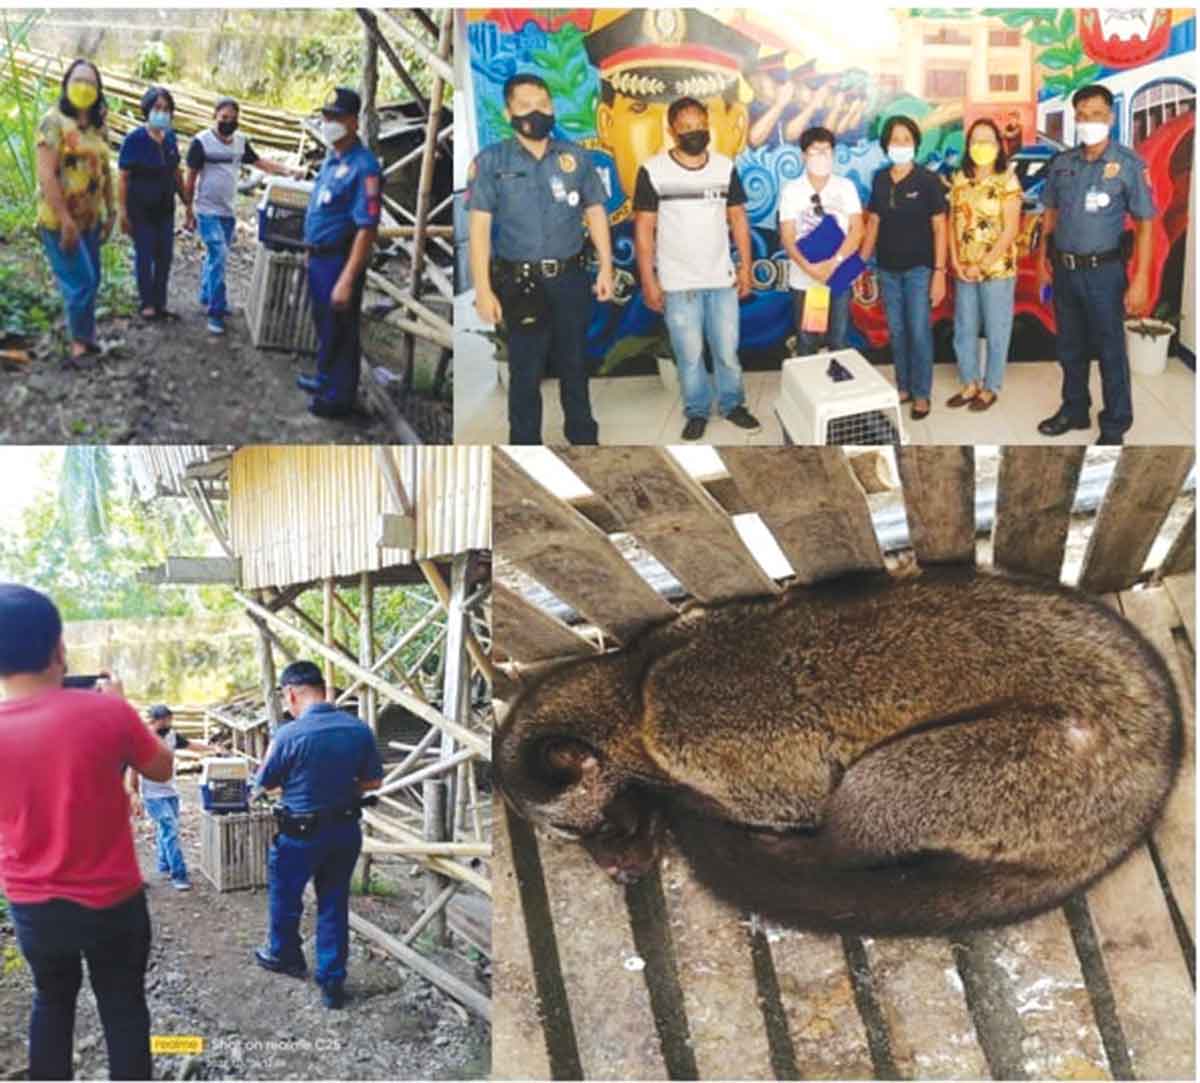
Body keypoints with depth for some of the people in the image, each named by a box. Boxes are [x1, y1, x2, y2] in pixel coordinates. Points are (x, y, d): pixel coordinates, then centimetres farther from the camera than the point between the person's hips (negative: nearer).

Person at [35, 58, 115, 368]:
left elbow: (104, 172, 18)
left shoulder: (98, 127, 9)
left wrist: (109, 213, 15)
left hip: (89, 219, 7)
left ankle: (84, 338, 25)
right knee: (80, 282, -7)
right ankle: (80, 345, 5)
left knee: (91, 281, 12)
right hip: (60, 220, -7)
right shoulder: (54, 121, -14)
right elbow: (46, 174, -20)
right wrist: (64, 219, -23)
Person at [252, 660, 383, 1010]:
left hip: (302, 833, -4)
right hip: (346, 830, 4)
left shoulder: (289, 735, -21)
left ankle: (284, 955, 42)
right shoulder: (359, 729, -8)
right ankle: (332, 981, 18)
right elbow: (374, 780, 3)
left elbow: (264, 782, -5)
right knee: (334, 903, 14)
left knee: (284, 895, 21)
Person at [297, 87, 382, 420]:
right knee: (324, 325, 23)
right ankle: (326, 379, 40)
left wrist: (347, 280, -28)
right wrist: (312, 252, 18)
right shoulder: (331, 159, 8)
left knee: (340, 331, 4)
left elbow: (366, 230, -26)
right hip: (319, 256, 9)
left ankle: (339, 396, 17)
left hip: (340, 259, -9)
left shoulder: (363, 166, -21)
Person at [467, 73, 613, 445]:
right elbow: (479, 226, -8)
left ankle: (583, 434, 33)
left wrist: (606, 267, 3)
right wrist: (483, 289, -14)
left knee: (574, 362, 17)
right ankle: (525, 441, 19)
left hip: (571, 278, 3)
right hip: (521, 284, -2)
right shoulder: (490, 161, -5)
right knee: (525, 370, 6)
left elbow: (595, 212, 9)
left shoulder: (576, 156, 3)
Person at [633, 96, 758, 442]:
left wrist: (745, 266, 3)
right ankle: (697, 411, 23)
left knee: (727, 350, 10)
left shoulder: (725, 166, 1)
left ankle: (732, 404, 29)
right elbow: (644, 228, -6)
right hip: (677, 283, -2)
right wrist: (648, 281, -9)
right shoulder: (653, 170, -8)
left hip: (722, 278, 2)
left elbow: (738, 218, 8)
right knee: (689, 354, 6)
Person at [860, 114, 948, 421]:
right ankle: (903, 387, 25)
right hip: (888, 269, 4)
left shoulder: (928, 180, -8)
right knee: (896, 332, 11)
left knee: (919, 332, -2)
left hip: (919, 268, -4)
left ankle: (921, 394, 10)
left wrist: (939, 272, -13)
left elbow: (939, 228, -8)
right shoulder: (880, 180, 4)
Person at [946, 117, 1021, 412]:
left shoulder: (1007, 180, -8)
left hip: (997, 269, -5)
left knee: (996, 332, 6)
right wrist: (956, 261, -4)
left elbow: (1010, 230, -12)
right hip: (964, 270, 5)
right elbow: (953, 223, 8)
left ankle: (990, 388, 18)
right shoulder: (960, 179, 6)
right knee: (964, 329, 12)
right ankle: (969, 384, 26)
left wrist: (982, 265, -15)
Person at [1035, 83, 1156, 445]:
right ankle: (1074, 410, 34)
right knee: (1070, 346, 16)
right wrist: (1043, 258, 9)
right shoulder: (1061, 163, 3)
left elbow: (1144, 223, -9)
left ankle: (1114, 427, 15)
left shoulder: (1128, 163, -10)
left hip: (1104, 271, -4)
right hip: (1064, 269, 4)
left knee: (1110, 350, 4)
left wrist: (1140, 280, -15)